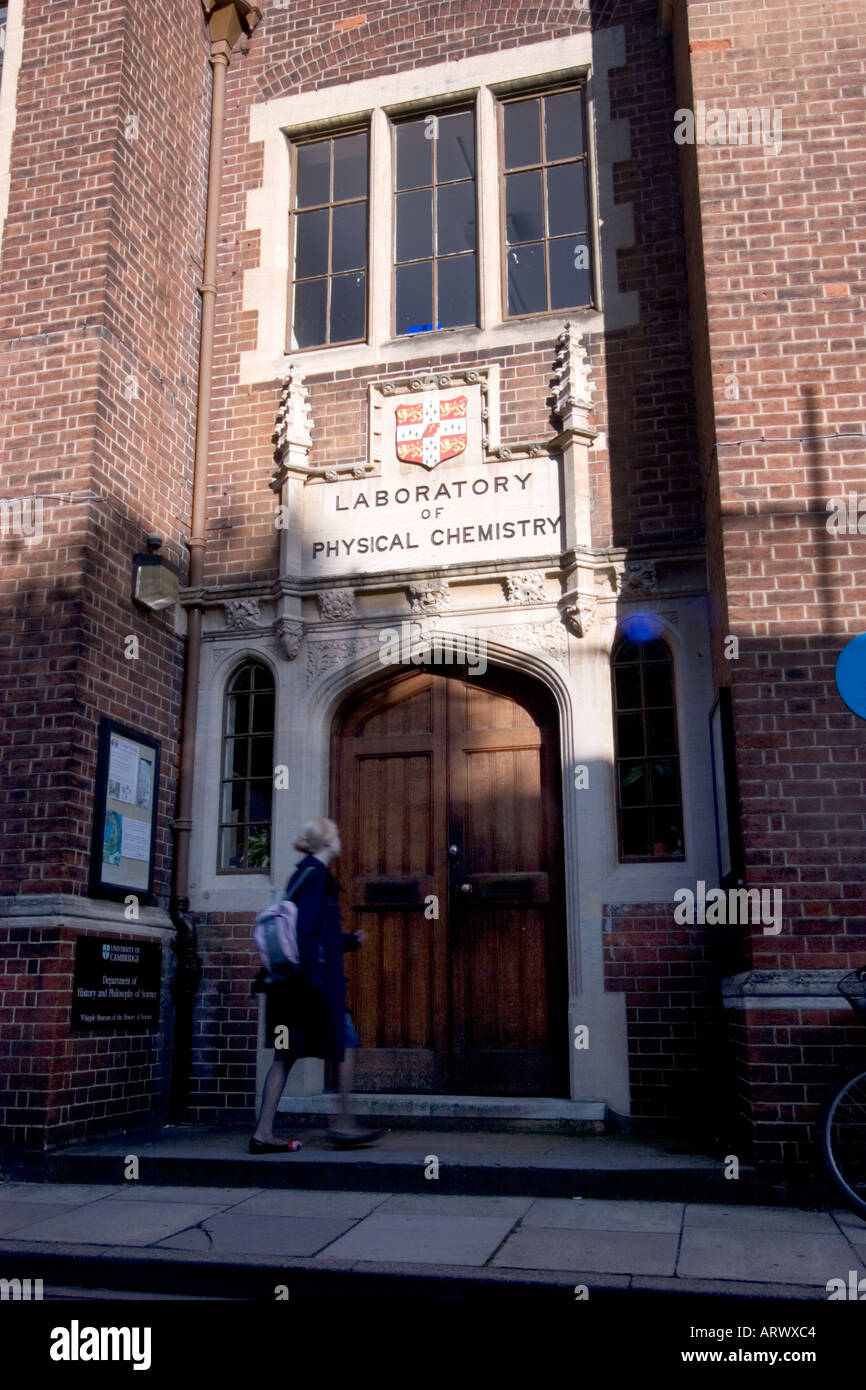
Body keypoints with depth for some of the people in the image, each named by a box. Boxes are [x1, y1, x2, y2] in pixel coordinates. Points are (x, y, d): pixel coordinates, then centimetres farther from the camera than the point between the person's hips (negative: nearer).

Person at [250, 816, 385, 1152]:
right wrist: (315, 980, -23)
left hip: (291, 983, 9)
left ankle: (263, 1133, 6)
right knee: (345, 1043, 4)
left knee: (285, 1055, 7)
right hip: (317, 977, -9)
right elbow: (307, 929, -20)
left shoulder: (303, 874, 17)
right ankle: (343, 1123, 9)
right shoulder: (316, 874, -11)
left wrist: (349, 940, 33)